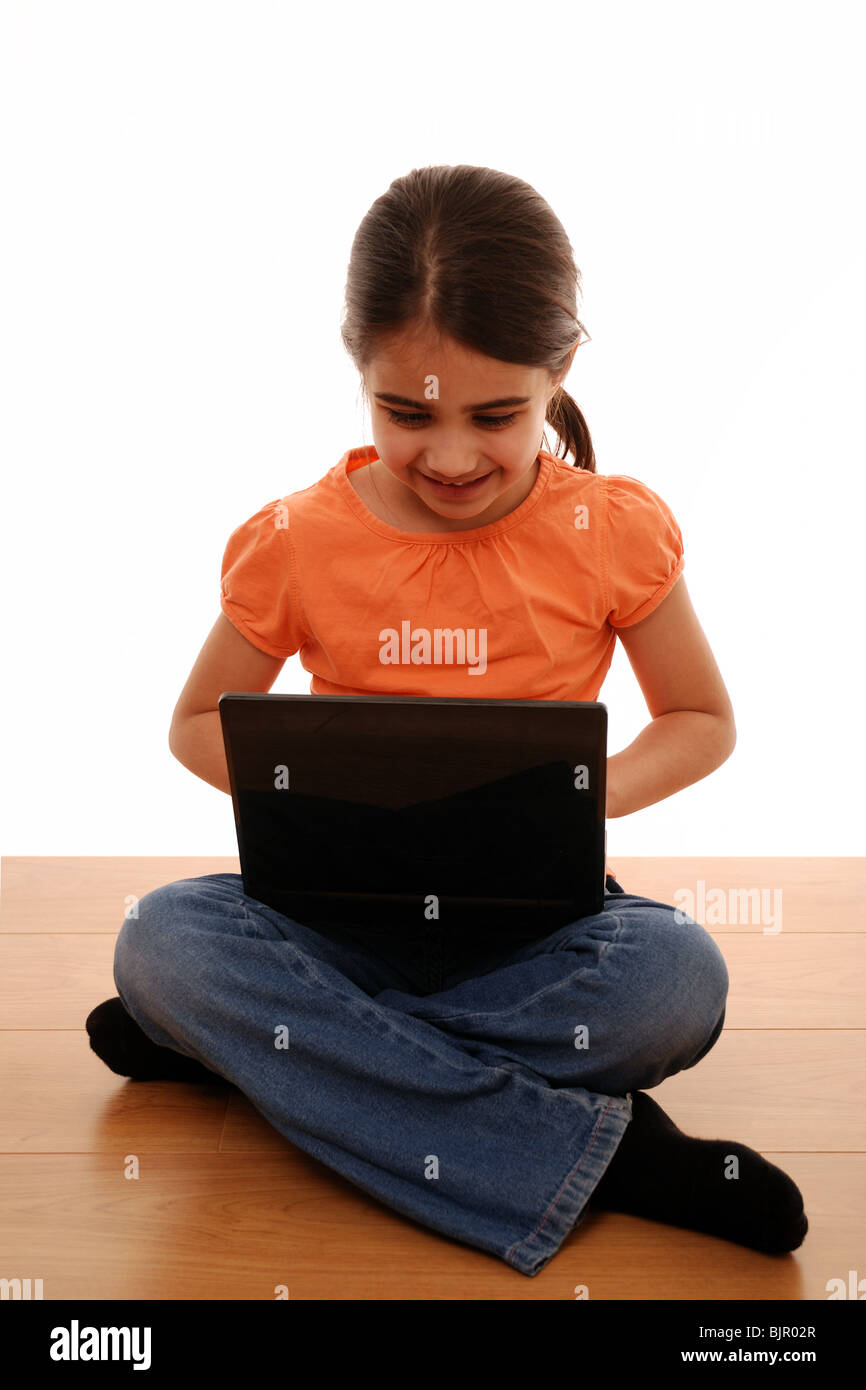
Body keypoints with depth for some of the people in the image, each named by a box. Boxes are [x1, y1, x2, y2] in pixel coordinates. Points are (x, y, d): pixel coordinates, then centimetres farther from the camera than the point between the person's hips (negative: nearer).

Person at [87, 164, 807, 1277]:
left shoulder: (614, 529, -6)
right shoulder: (296, 542, -6)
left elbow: (703, 722, 4)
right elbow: (200, 723, 5)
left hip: (536, 913, 0)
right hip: (349, 906, 1)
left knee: (680, 981, -32)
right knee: (161, 940, -28)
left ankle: (254, 1045, -19)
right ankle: (589, 1153, -27)